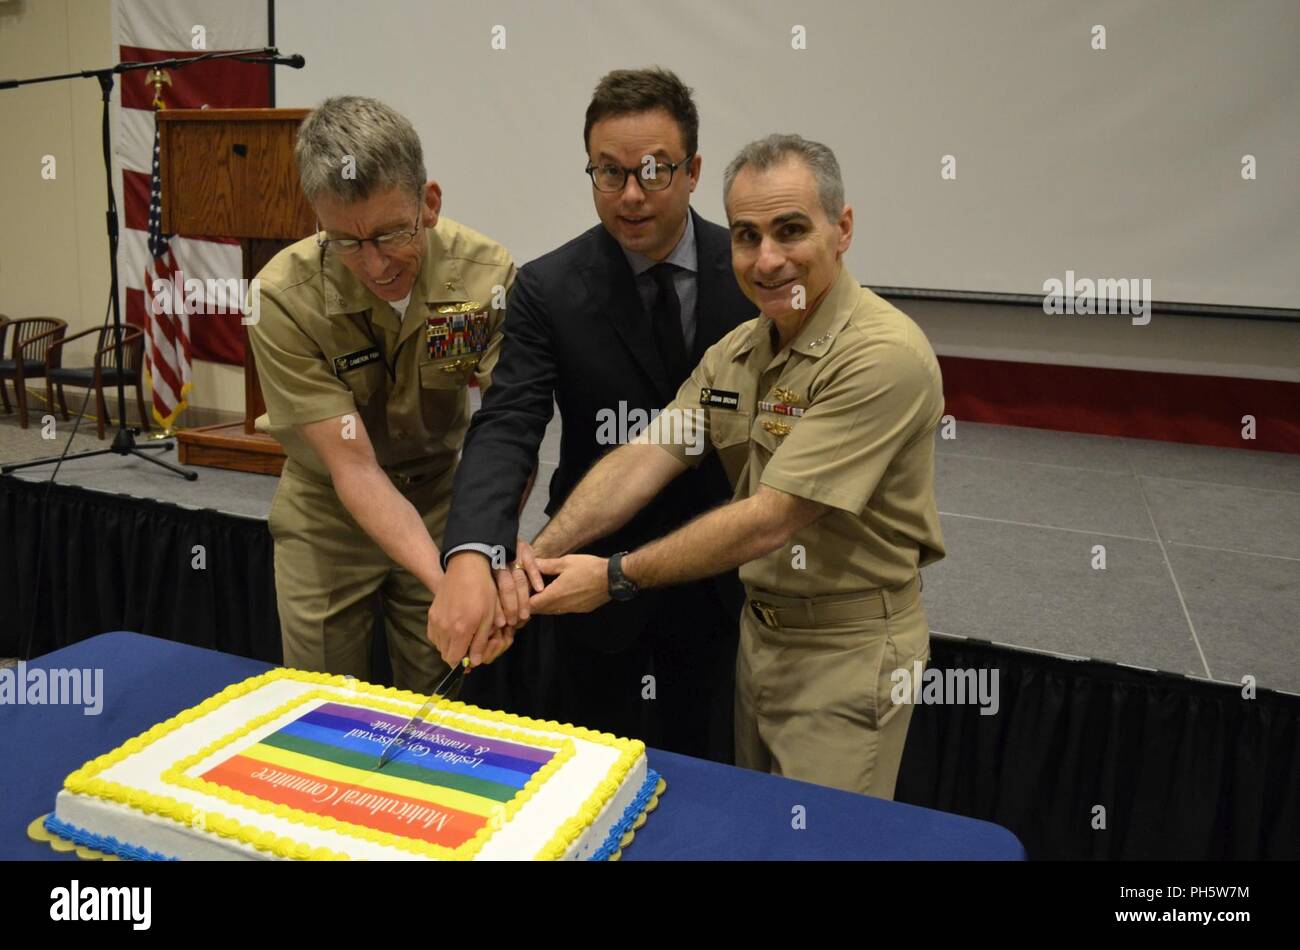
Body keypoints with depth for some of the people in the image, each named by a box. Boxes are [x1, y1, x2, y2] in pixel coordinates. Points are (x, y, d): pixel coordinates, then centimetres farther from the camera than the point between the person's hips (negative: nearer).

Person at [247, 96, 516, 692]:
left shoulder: (488, 274, -21)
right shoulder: (282, 298, -25)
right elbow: (353, 466, -28)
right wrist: (443, 580, -40)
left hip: (441, 503, 1)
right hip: (330, 515, -1)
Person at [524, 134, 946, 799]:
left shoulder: (884, 356, -24)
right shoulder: (736, 350, 3)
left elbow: (771, 520, -27)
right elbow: (644, 458, -6)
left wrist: (615, 577, -21)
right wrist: (537, 556, -18)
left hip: (846, 650, -7)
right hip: (759, 630, 8)